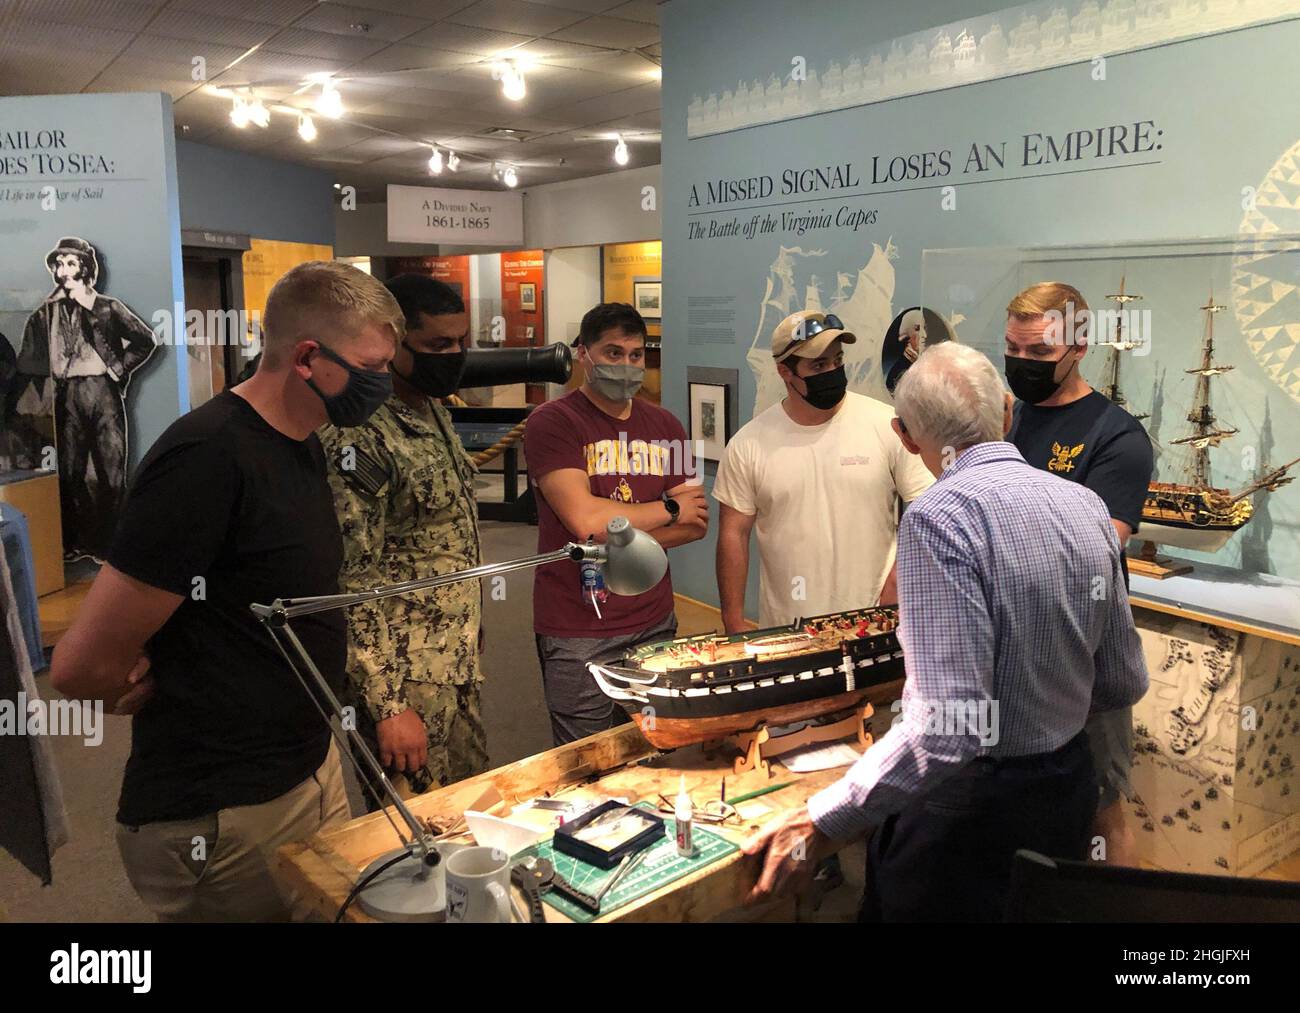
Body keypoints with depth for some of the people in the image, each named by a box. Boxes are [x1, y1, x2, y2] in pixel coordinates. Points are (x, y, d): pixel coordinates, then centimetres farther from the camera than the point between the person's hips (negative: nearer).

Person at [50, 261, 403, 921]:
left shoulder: (301, 444, 5)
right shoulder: (207, 457, -24)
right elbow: (80, 667, -22)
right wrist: (174, 697, -3)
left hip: (314, 771, 8)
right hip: (223, 819, -8)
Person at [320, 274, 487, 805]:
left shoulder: (434, 411, 8)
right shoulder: (356, 437, -20)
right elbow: (349, 583, -21)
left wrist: (467, 656, 18)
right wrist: (387, 706, -21)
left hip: (455, 668, 9)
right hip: (405, 682, -8)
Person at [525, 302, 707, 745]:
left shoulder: (664, 426, 11)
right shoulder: (552, 422, -8)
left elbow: (696, 524, 5)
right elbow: (585, 519, -19)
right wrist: (669, 510, -5)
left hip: (654, 622, 5)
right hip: (577, 632, -5)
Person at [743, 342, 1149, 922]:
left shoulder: (940, 516, -24)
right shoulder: (1087, 506, -1)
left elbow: (948, 727, -30)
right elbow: (1125, 684, 7)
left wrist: (824, 822, -23)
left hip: (968, 811, -7)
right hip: (1070, 793, 7)